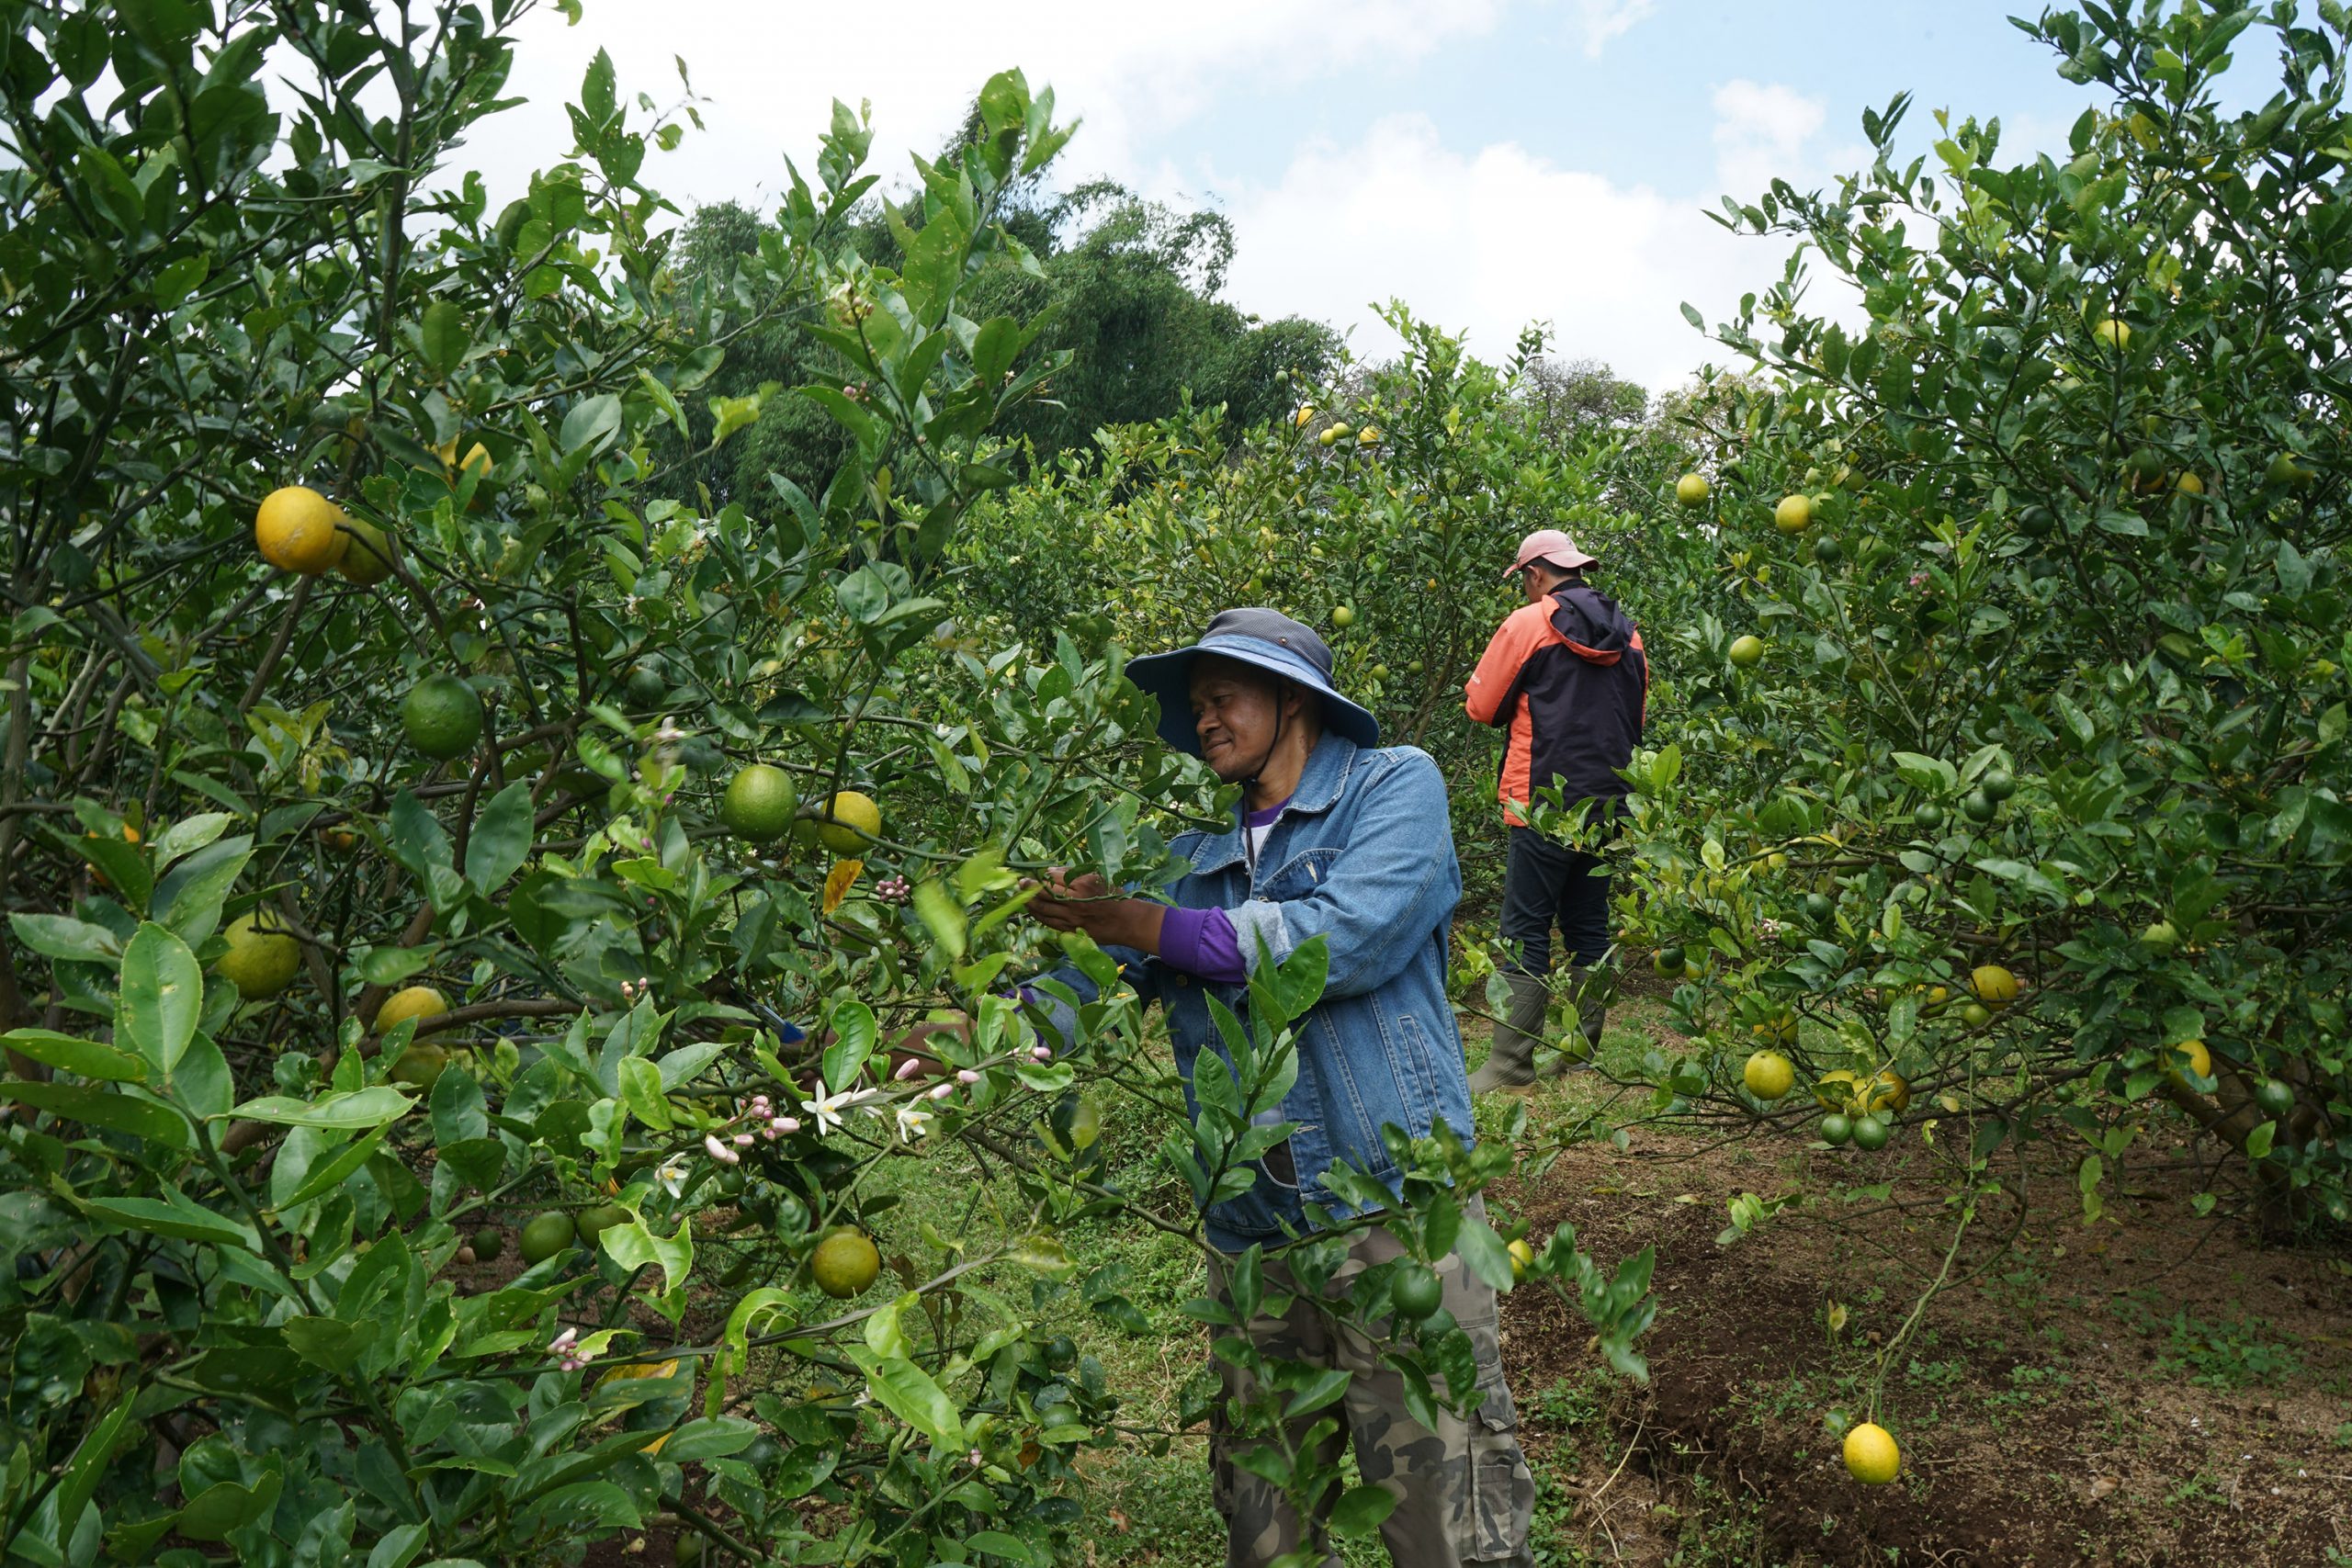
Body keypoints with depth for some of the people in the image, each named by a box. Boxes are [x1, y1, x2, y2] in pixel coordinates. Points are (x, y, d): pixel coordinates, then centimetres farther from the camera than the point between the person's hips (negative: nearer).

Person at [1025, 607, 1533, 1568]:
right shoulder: (1194, 860, 15)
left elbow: (1346, 941, -16)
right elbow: (1066, 1000, 10)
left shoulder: (1394, 787, 1)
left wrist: (1151, 928, -10)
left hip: (1395, 1213, -5)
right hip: (1252, 1242, 5)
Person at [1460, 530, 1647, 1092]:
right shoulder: (1626, 633, 12)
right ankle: (1580, 1051, 18)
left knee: (1526, 931, -5)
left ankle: (1510, 1063, -6)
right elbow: (1637, 716, 22)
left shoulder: (1527, 624, -6)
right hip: (1607, 800, 6)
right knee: (1588, 926, 13)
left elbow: (1480, 706, 0)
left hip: (1545, 801, -6)